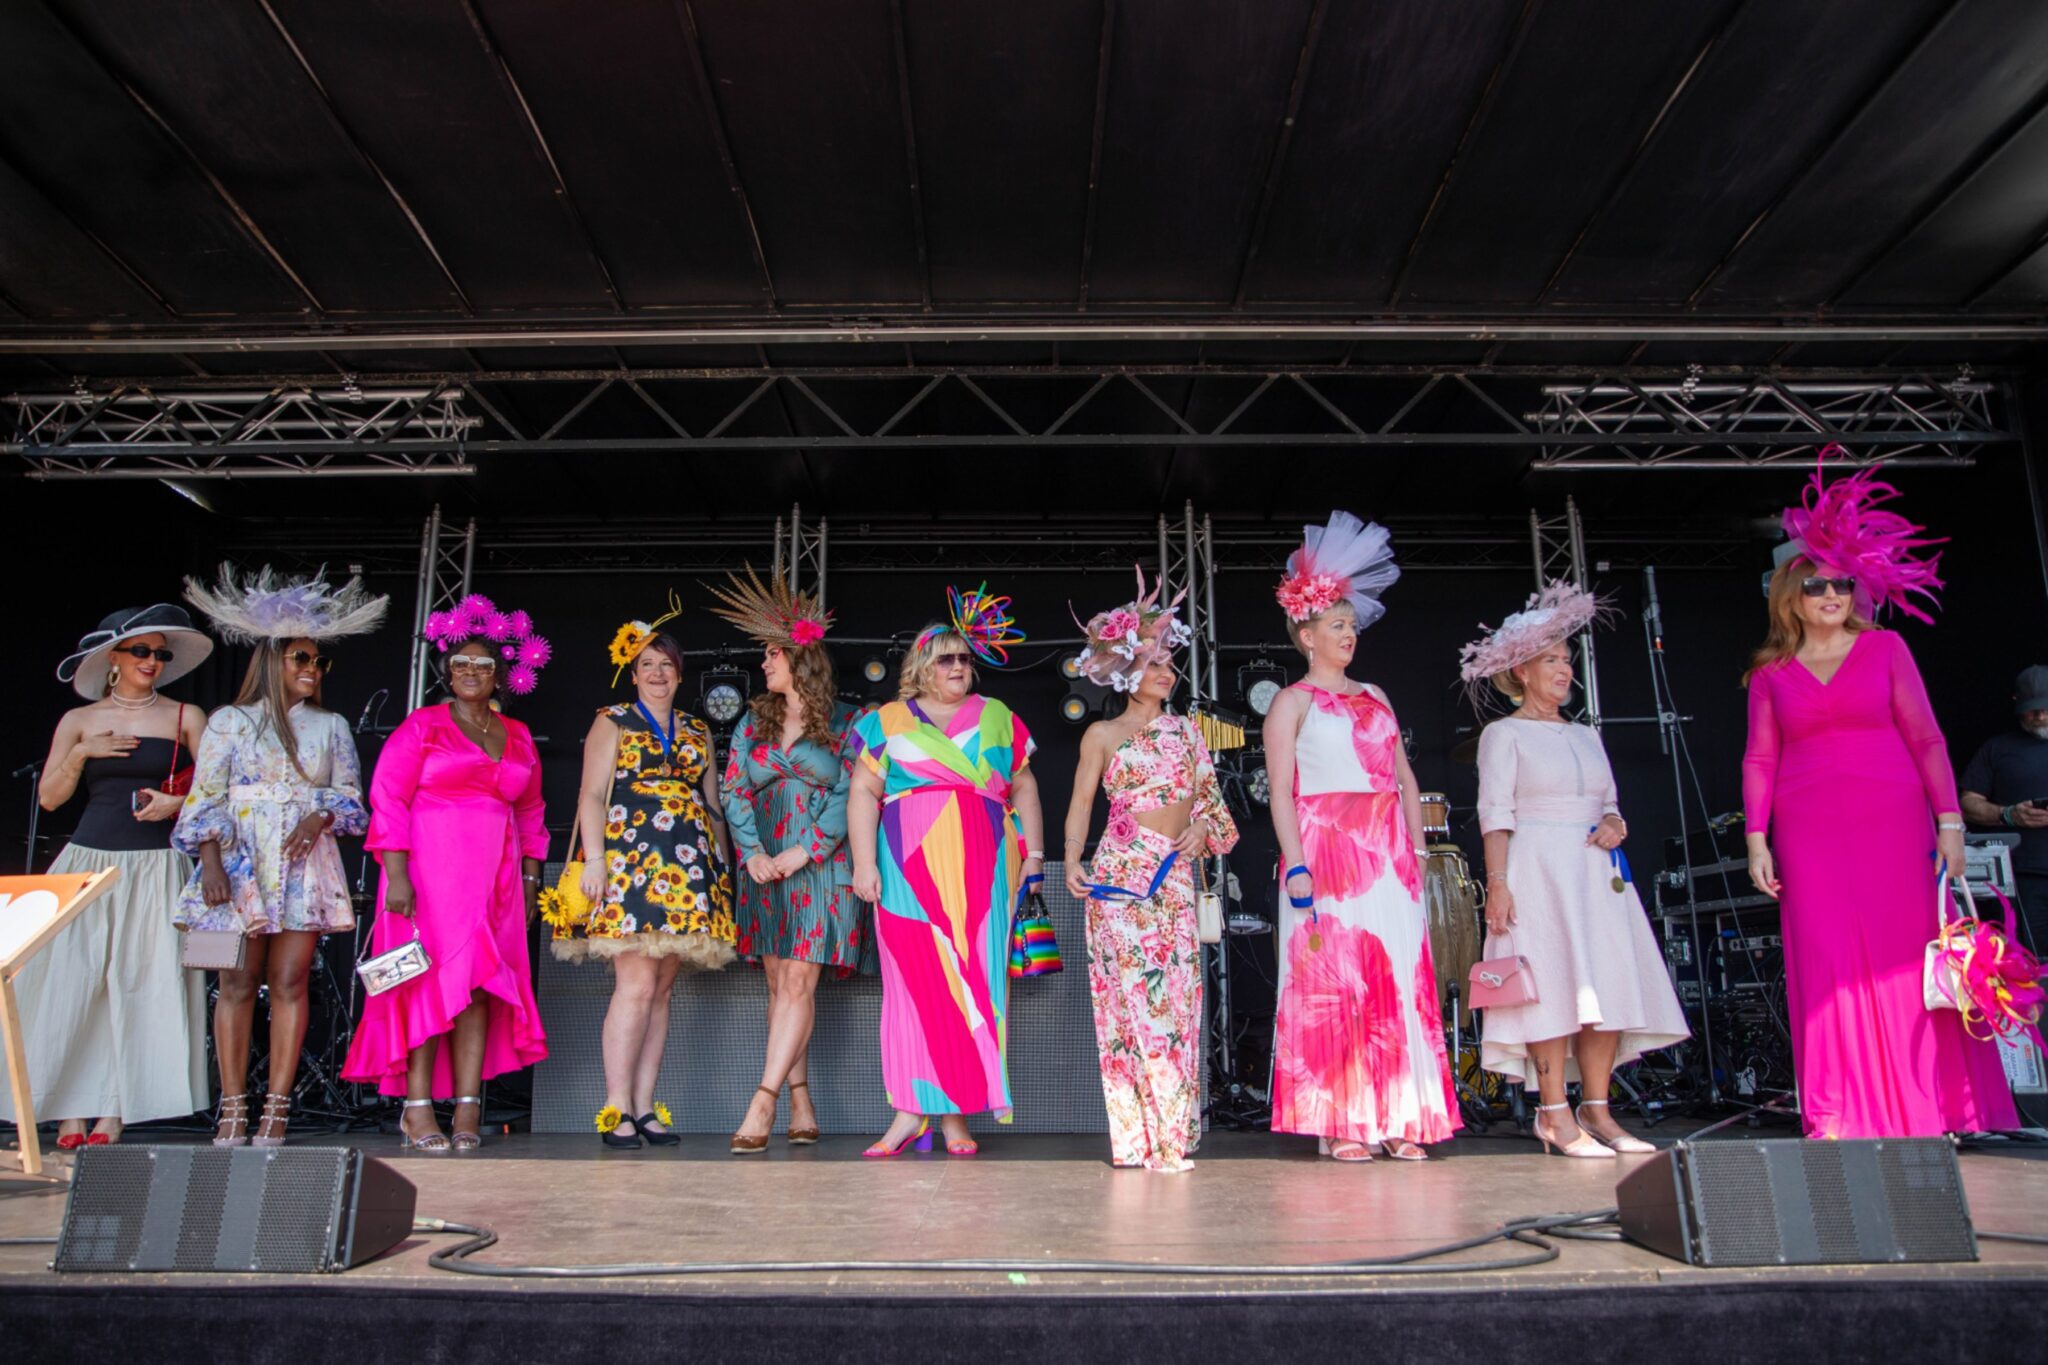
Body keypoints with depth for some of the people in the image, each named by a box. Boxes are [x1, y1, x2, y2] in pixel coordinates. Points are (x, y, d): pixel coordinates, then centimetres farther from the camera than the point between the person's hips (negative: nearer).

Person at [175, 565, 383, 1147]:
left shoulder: (331, 727, 13)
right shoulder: (230, 721, 8)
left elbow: (351, 796, 11)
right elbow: (204, 798, 3)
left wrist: (320, 817, -9)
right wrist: (210, 860, -9)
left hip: (306, 864, 1)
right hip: (241, 863, -1)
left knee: (290, 982, -2)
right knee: (238, 982, -3)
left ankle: (277, 1109, 1)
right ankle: (232, 1110, 3)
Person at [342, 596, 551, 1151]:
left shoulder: (518, 737, 14)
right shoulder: (422, 726, 2)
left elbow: (531, 813, 18)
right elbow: (388, 799, -4)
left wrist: (531, 878, 12)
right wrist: (396, 874, -13)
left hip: (495, 877, 4)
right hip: (430, 871, -3)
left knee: (479, 982, 0)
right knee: (430, 979, -5)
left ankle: (468, 1109, 1)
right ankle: (417, 1108, 0)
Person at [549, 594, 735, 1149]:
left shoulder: (698, 732, 19)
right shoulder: (613, 722, 8)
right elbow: (592, 796, 1)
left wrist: (723, 867, 13)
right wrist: (594, 860, -11)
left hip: (689, 870, 4)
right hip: (630, 861, -4)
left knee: (661, 989, 4)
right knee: (637, 984, -12)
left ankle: (645, 1109, 8)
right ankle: (617, 1109, -5)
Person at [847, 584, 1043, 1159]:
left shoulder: (997, 717, 14)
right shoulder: (889, 721, 9)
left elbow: (1024, 787, 17)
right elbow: (863, 792, 4)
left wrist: (1033, 851, 8)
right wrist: (864, 862, -6)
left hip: (981, 870, 1)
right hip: (910, 871, -1)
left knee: (975, 979, 0)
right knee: (914, 980, -4)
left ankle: (957, 1113, 6)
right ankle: (912, 1111, 2)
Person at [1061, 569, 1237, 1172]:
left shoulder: (1184, 729, 18)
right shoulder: (1103, 734, 7)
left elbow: (1208, 796, 19)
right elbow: (1080, 803, 4)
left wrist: (1203, 827, -2)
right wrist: (1073, 861, -11)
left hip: (1176, 876, 4)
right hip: (1122, 873, -4)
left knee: (1177, 995, -1)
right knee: (1135, 992, -8)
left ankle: (1171, 1133, 5)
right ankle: (1139, 1135, -3)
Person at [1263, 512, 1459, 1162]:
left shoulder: (1374, 697, 18)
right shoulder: (1294, 701, 2)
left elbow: (1405, 778, 17)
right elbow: (1280, 790, -7)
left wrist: (1417, 849, 8)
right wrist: (1296, 865, -16)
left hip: (1387, 854, 6)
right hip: (1327, 850, -5)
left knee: (1398, 979, 2)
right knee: (1333, 983, -5)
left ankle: (1395, 1119, 9)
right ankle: (1338, 1123, 3)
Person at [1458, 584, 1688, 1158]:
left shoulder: (1586, 736, 20)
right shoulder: (1504, 735, 1)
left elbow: (1609, 803, 22)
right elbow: (1495, 815, -6)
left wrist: (1615, 824, -1)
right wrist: (1497, 883, -15)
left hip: (1595, 872, 6)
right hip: (1539, 869, -6)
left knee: (1607, 986, 1)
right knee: (1553, 983, -11)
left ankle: (1596, 1110, 8)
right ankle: (1554, 1114, -5)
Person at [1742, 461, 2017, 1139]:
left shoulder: (1885, 648, 7)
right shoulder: (1771, 673, 9)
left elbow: (1926, 739, 4)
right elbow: (1760, 759, 7)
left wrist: (1949, 821, -3)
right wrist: (1756, 840, -1)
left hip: (1892, 824, 0)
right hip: (1809, 835, 1)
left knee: (1907, 955, -1)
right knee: (1826, 962, -1)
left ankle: (1926, 1105, 11)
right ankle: (1838, 1115, 4)